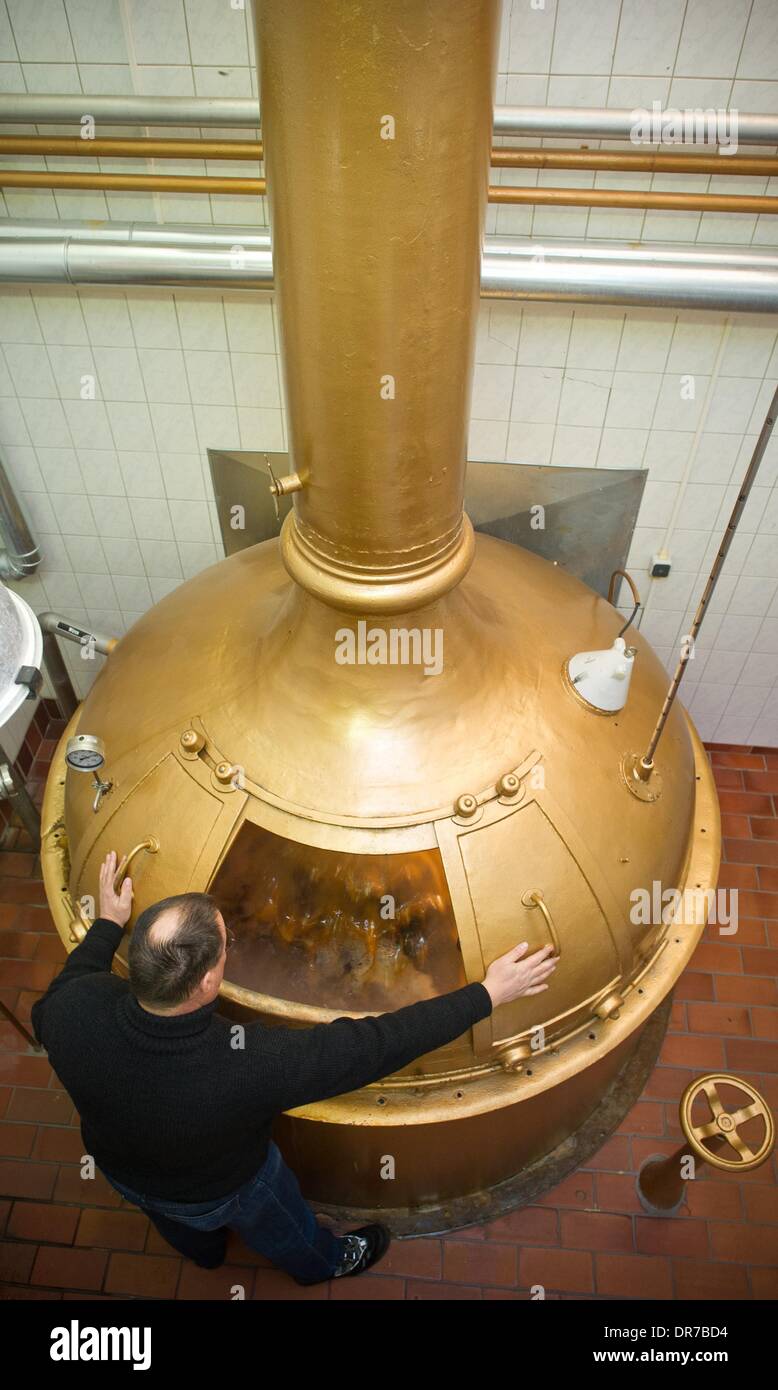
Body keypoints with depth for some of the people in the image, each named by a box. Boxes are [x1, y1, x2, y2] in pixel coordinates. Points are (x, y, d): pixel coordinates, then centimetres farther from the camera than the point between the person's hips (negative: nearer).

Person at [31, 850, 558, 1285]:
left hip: (121, 1171, 4)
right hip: (224, 1190, -3)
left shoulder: (76, 1011, -38)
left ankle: (204, 1251, 72)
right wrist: (486, 995, -33)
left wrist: (107, 925, -1)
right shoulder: (248, 1063, -50)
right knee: (285, 1230, 32)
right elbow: (375, 1044, -42)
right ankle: (323, 1263, 64)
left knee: (181, 1226, 39)